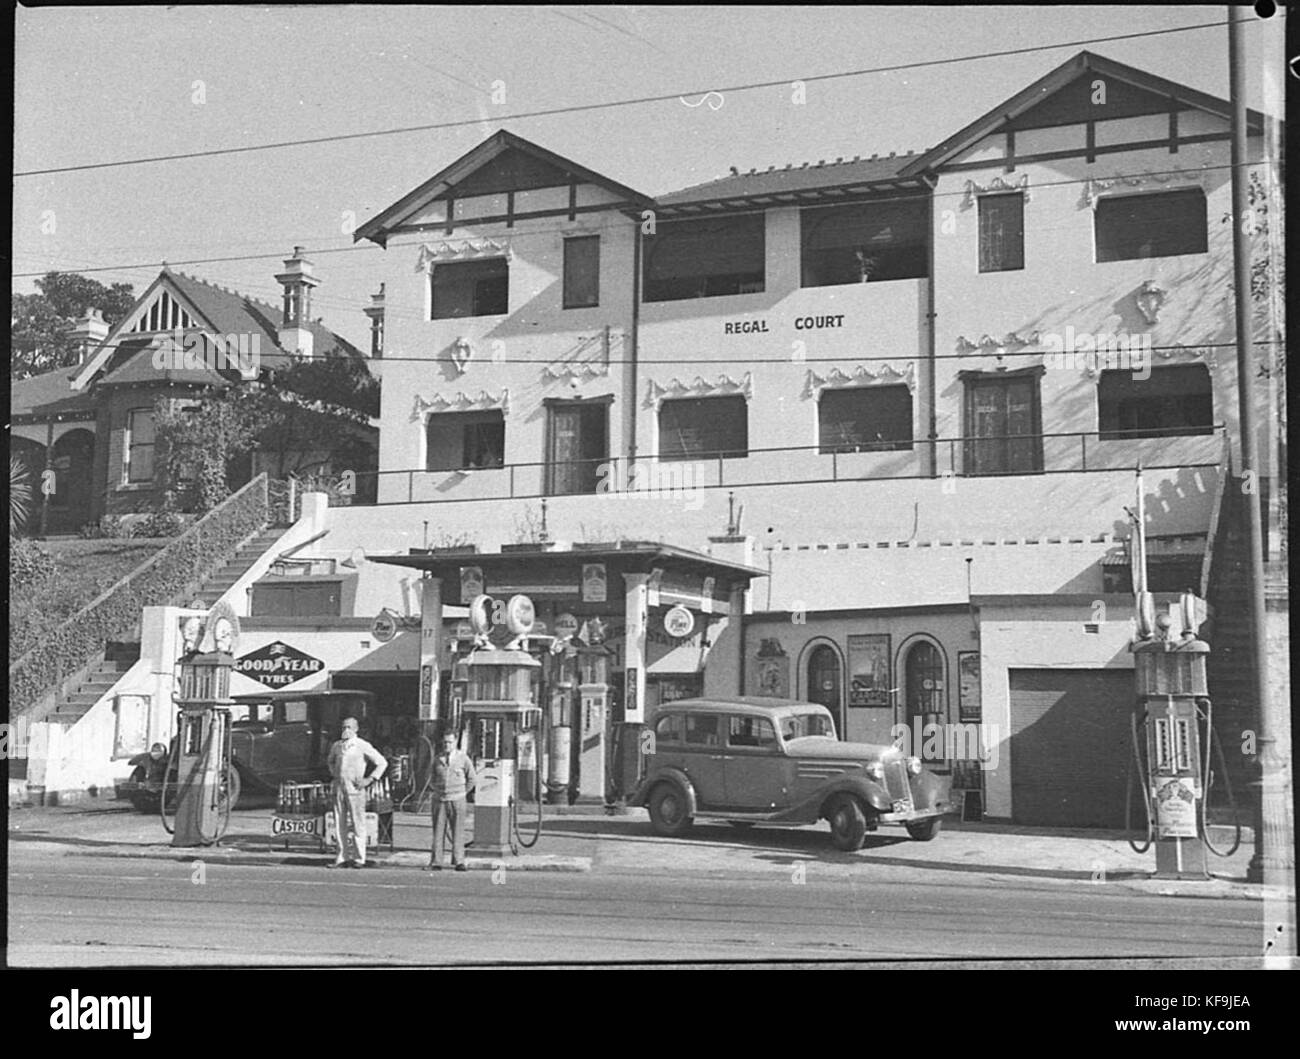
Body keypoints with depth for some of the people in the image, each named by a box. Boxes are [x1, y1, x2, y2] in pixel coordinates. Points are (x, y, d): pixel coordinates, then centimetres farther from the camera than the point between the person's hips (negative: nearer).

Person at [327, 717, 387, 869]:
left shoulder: (362, 746, -2)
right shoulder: (337, 745, 12)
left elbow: (382, 762, 1)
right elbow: (331, 761, 33)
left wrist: (370, 779, -4)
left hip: (355, 788, -5)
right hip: (339, 787, 5)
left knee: (357, 823, -4)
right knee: (340, 824, 5)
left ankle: (359, 858, -1)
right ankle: (342, 857, 12)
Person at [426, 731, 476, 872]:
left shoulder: (463, 758, 0)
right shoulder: (437, 759, 9)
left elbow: (472, 779, 7)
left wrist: (462, 792, 5)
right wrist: (437, 791, 13)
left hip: (456, 800, -2)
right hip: (439, 800, 2)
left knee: (458, 831, -4)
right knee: (438, 831, 1)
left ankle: (459, 862, -2)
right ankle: (436, 863, 3)